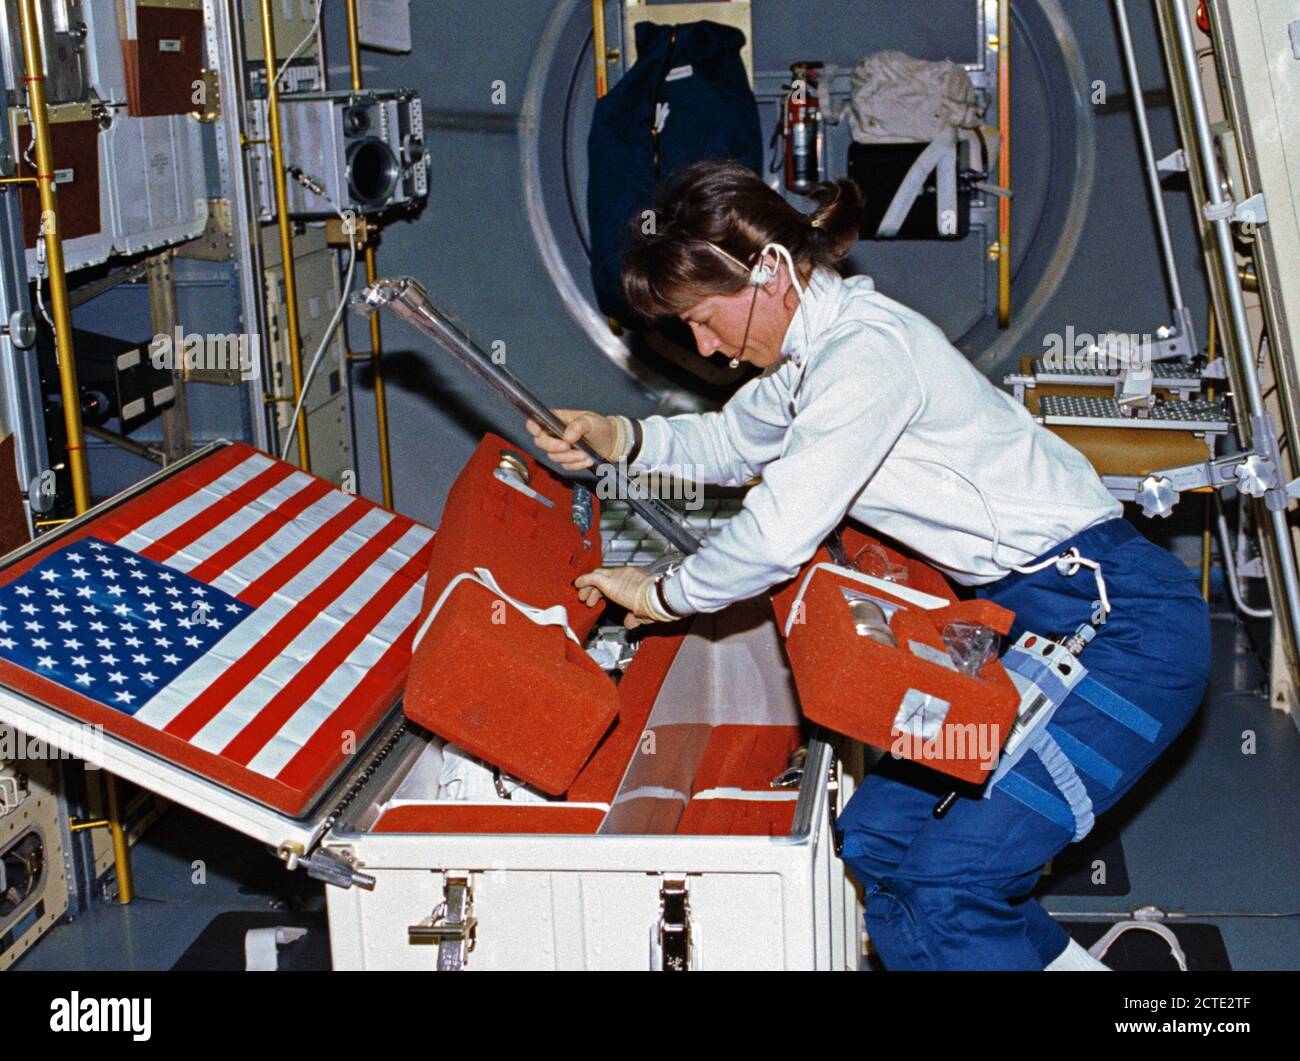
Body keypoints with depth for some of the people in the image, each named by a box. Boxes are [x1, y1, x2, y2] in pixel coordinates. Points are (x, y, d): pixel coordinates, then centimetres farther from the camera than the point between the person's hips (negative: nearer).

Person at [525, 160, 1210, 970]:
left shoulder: (865, 350, -22)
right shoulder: (813, 344, 9)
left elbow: (779, 536, -23)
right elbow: (730, 444, 26)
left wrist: (663, 595, -5)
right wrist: (620, 439, 8)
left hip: (1127, 628, -10)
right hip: (1023, 616, 10)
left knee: (943, 886, -16)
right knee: (877, 837, 8)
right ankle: (1060, 958, 21)